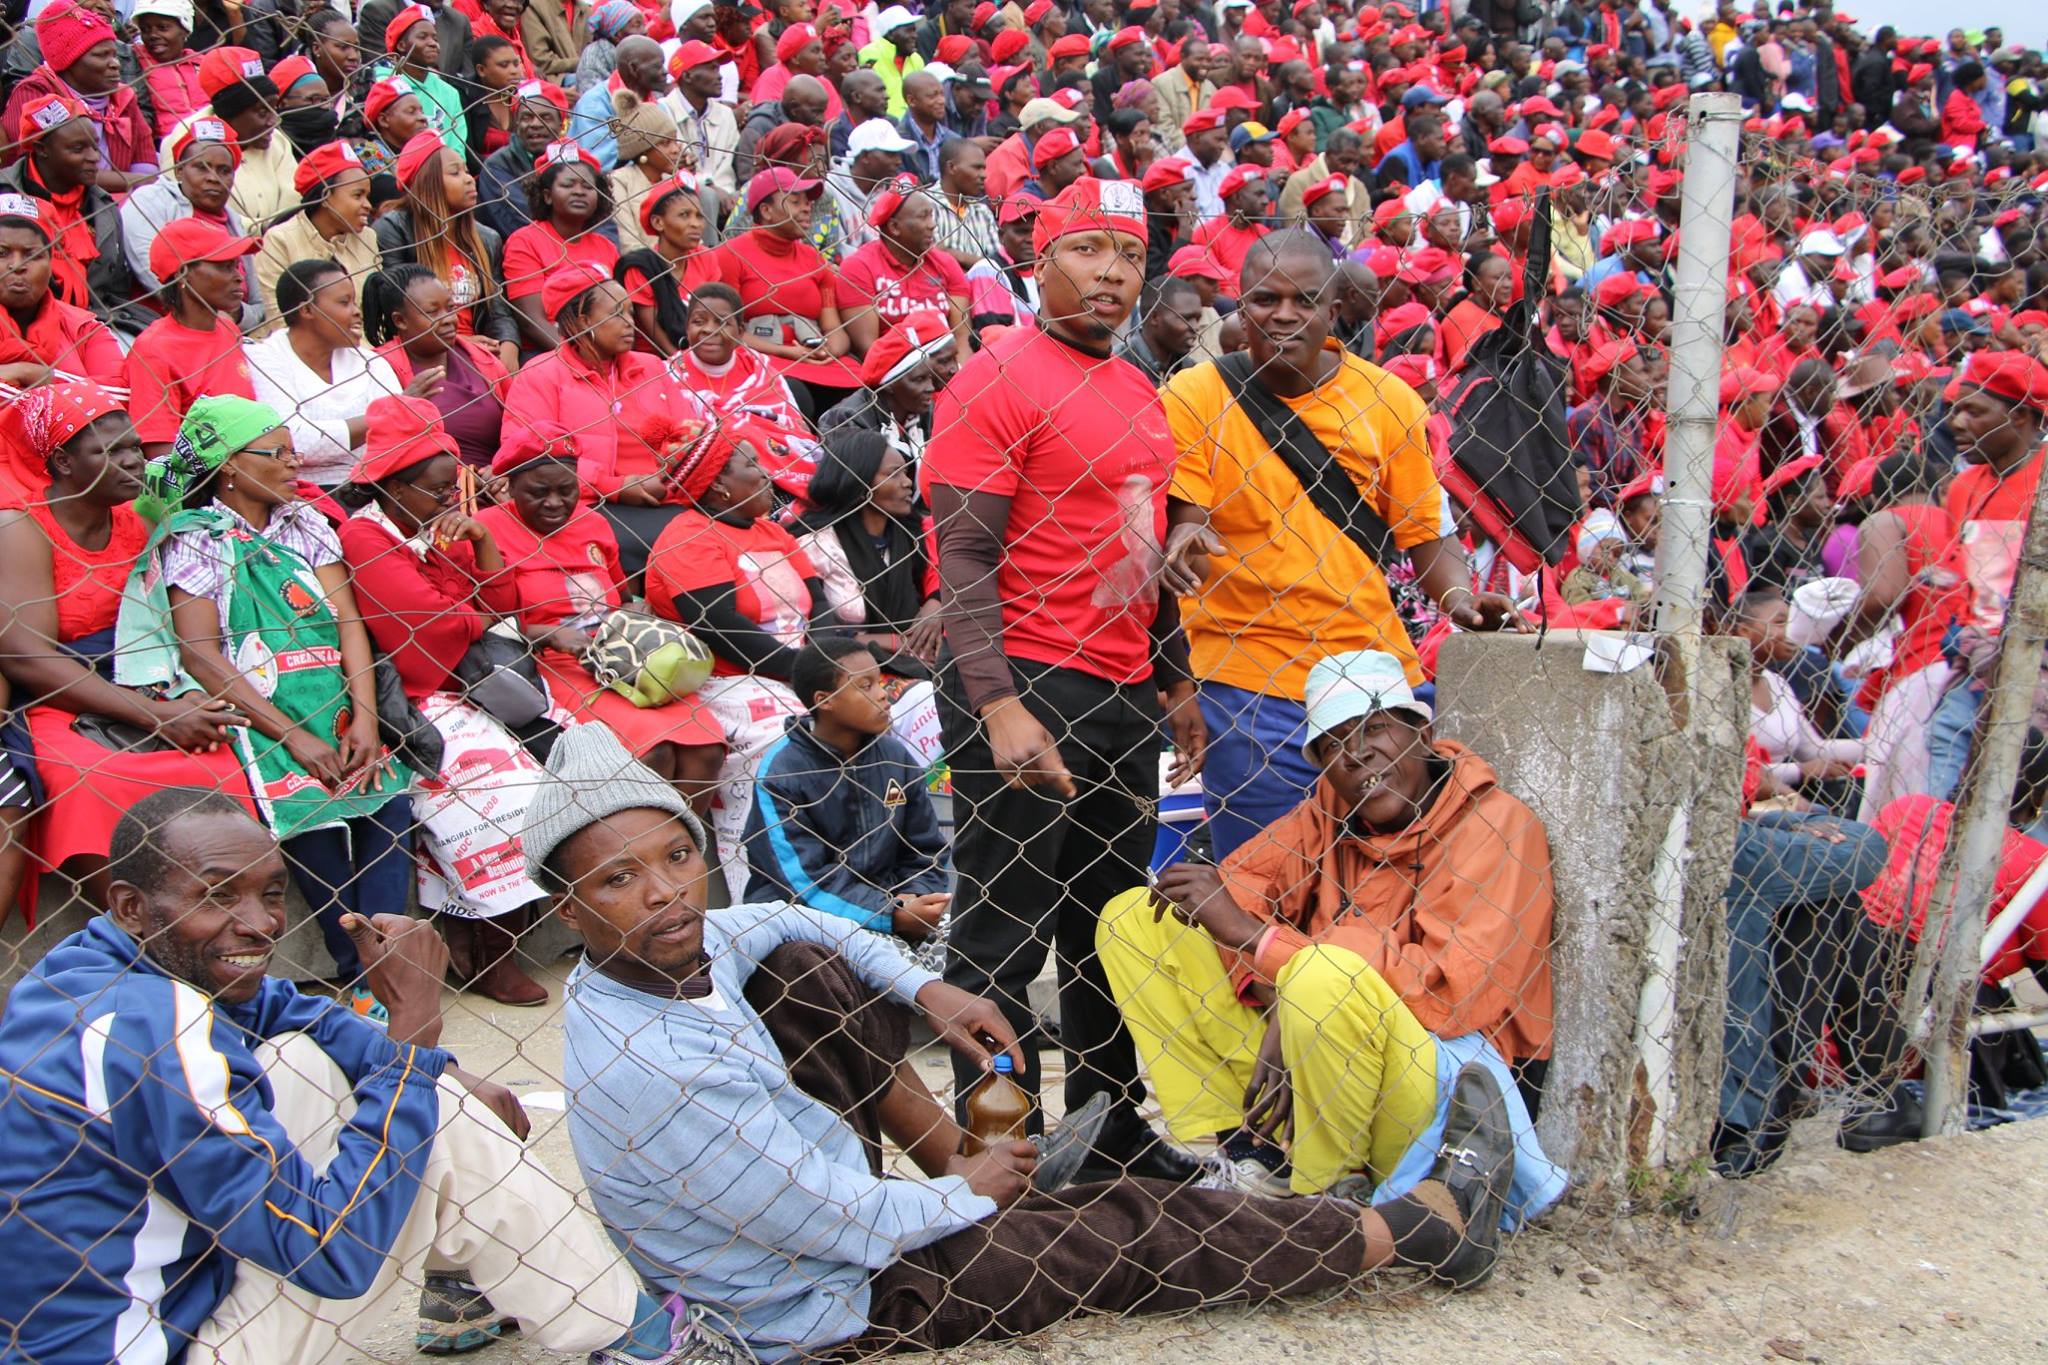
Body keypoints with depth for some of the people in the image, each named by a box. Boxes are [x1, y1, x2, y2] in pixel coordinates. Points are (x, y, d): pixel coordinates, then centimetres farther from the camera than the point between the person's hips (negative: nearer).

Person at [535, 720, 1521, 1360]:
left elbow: (788, 924, 12)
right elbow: (855, 1231, -28)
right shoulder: (655, 1072, -36)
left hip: (816, 1199, 8)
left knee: (803, 972, 2)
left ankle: (954, 1153, 13)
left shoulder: (674, 950, -10)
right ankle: (1427, 1223, 12)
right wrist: (972, 1193, -9)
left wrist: (923, 990, -2)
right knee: (1137, 1229, -4)